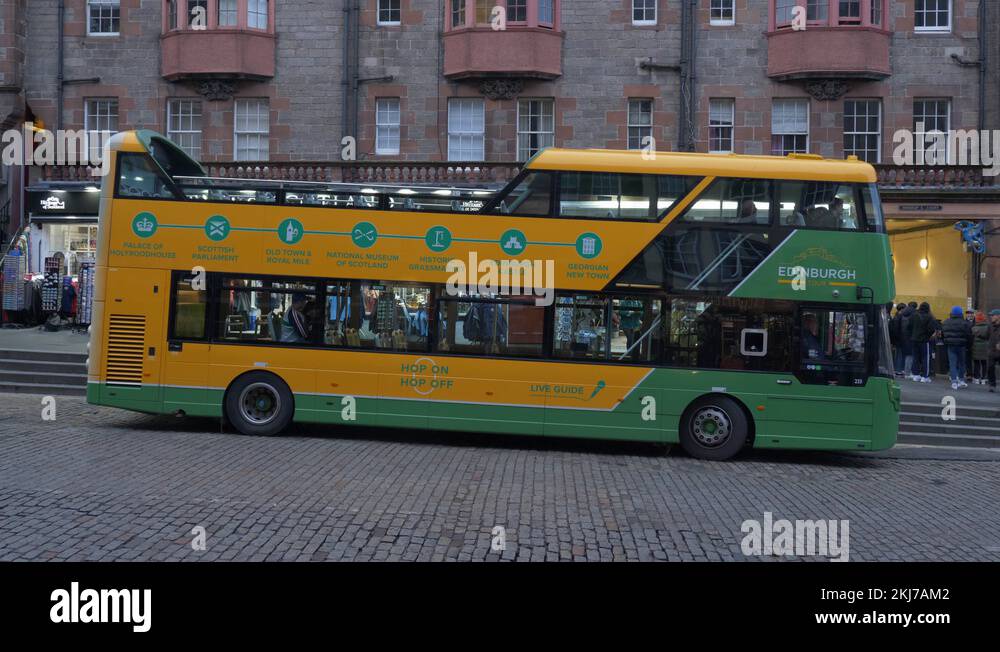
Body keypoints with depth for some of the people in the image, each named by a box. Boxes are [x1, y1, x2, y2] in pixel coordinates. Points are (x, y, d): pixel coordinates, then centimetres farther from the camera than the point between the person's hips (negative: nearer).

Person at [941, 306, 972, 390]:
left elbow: (942, 335, 11)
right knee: (961, 363, 12)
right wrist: (968, 346, 6)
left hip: (950, 346, 2)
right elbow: (969, 336, -6)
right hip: (961, 346, -2)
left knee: (952, 364, 1)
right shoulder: (964, 323, -9)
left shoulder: (945, 323, 4)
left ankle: (954, 382, -5)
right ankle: (961, 380, 17)